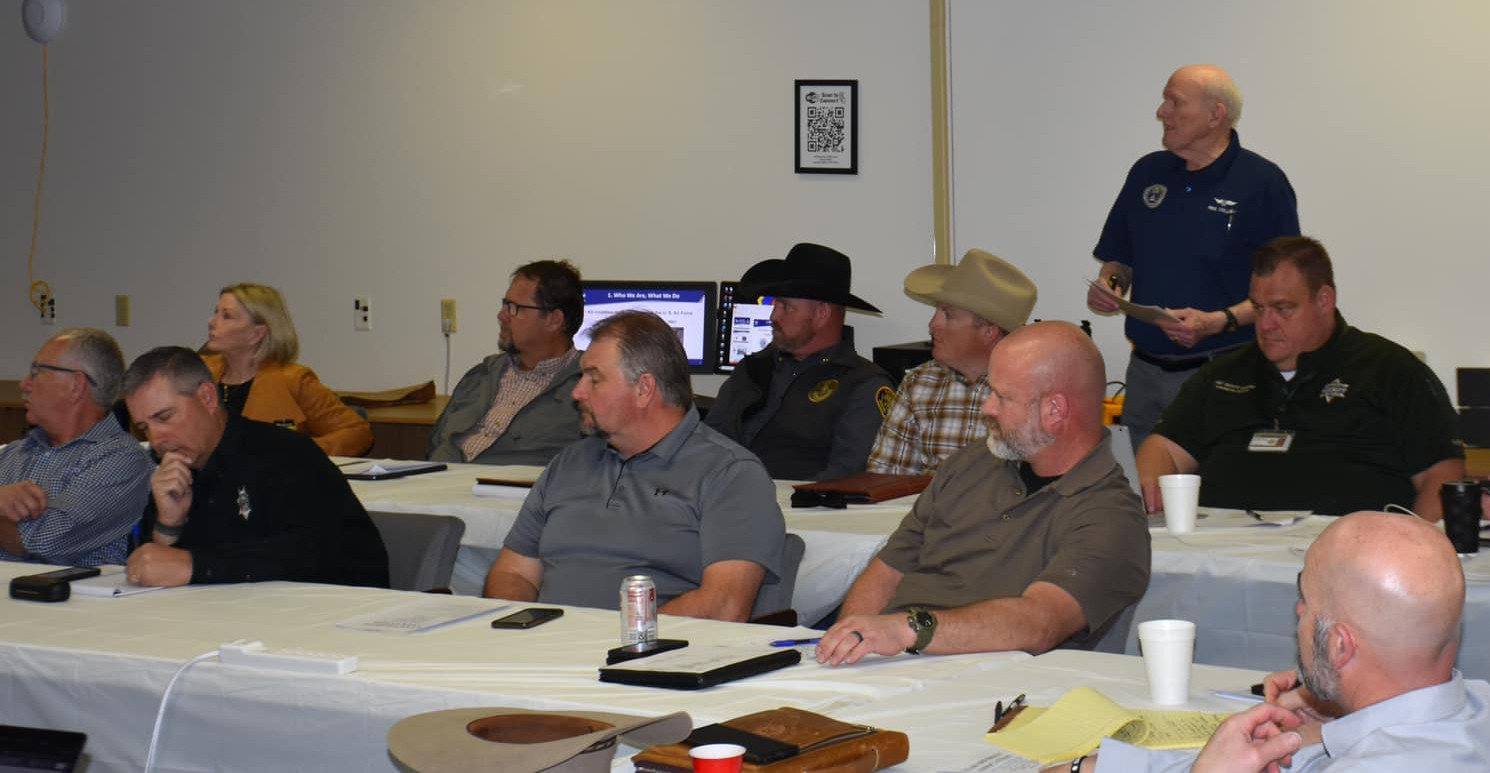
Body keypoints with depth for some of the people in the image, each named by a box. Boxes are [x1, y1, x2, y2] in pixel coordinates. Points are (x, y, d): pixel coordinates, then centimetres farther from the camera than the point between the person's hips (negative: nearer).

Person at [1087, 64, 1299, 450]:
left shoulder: (1262, 183, -6)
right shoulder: (1147, 172, 11)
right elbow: (1119, 258, 21)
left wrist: (1218, 322, -21)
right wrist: (1108, 283, -1)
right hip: (1145, 373, 5)